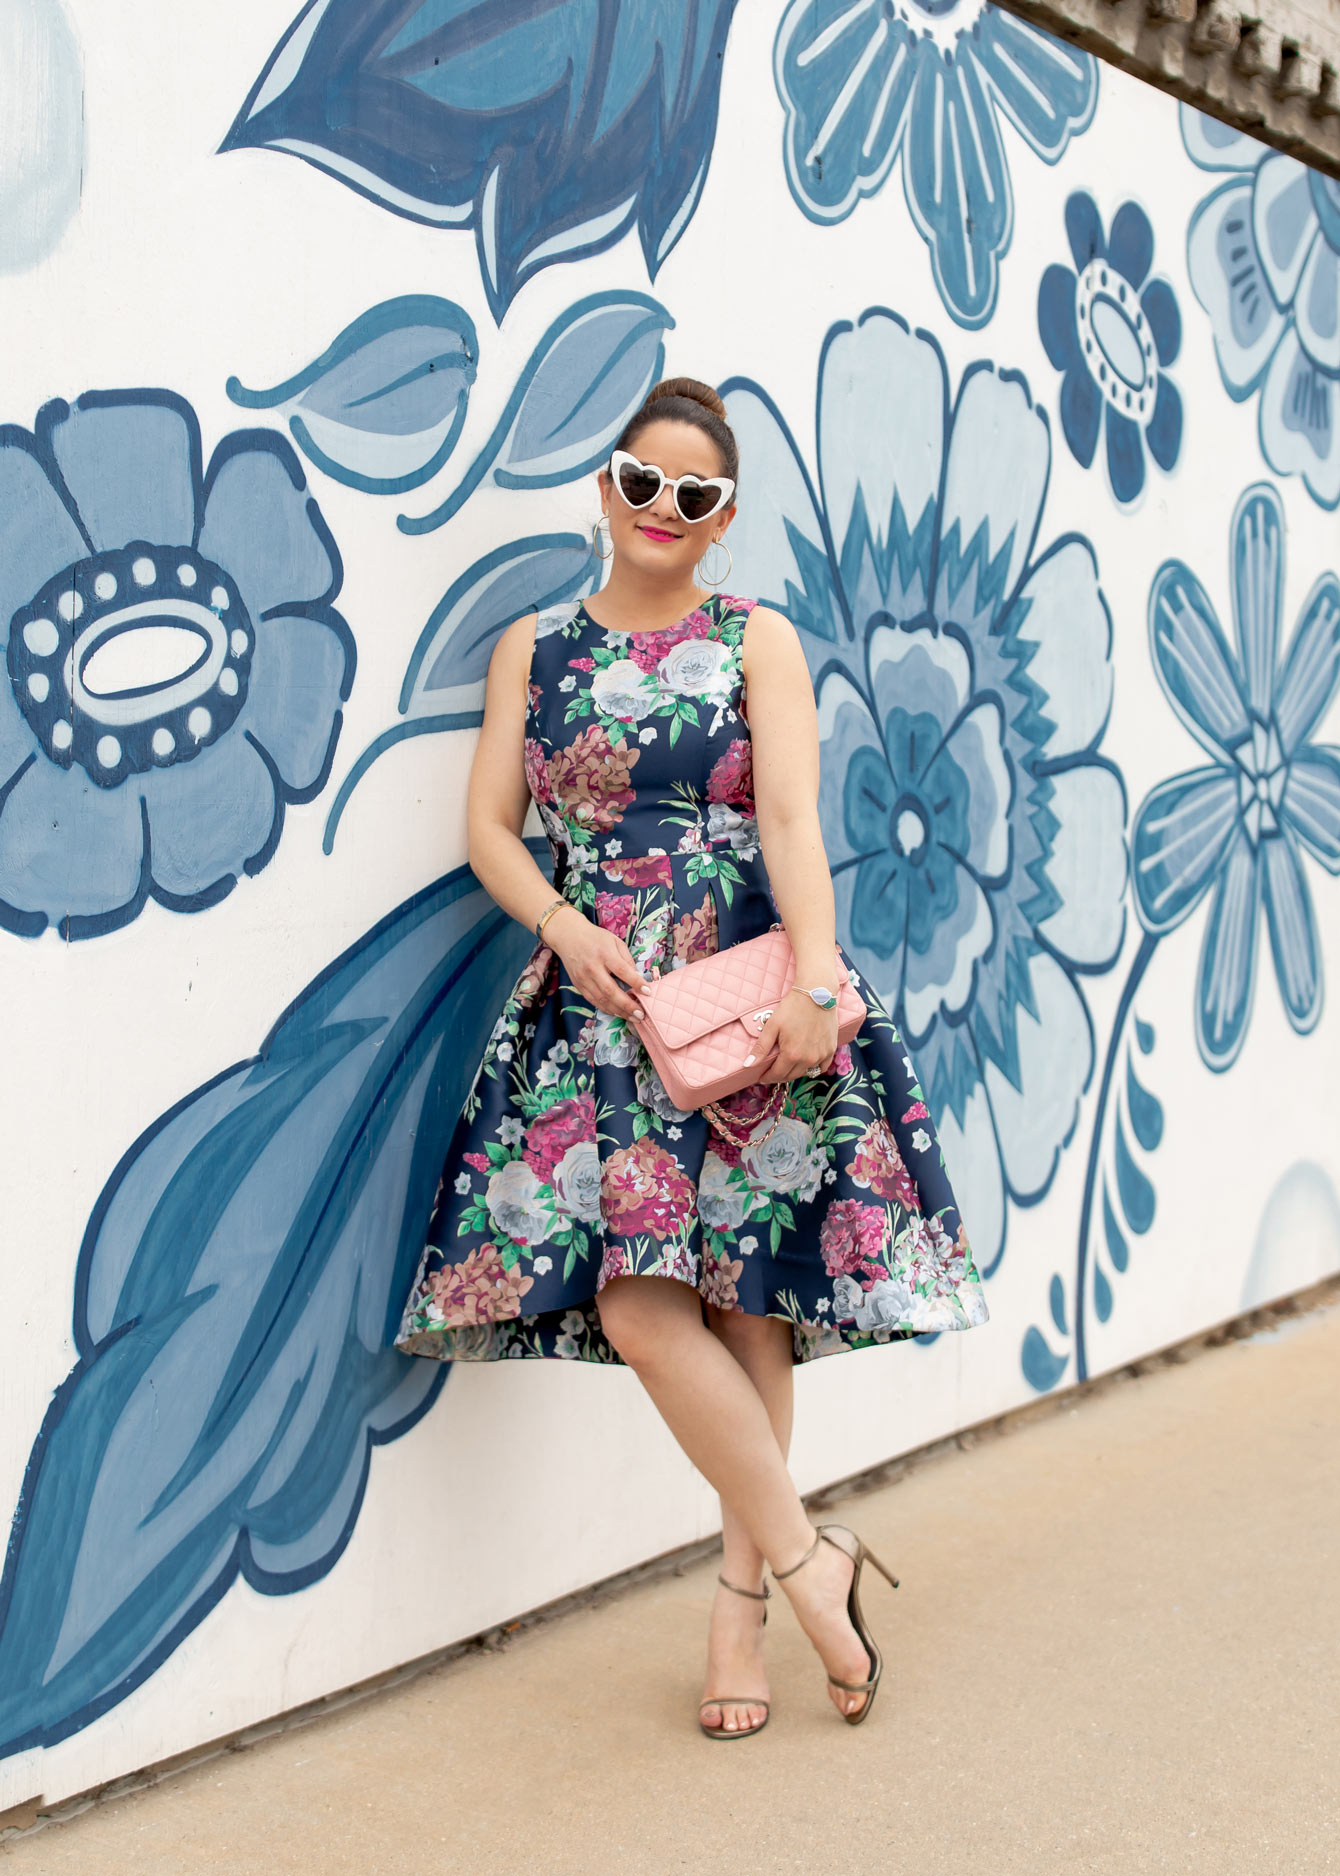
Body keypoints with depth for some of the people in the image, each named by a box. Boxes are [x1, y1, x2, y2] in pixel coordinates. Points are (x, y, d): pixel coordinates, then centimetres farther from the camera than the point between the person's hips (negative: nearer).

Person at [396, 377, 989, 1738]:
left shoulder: (758, 640, 6)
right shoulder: (533, 648, 13)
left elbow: (791, 821, -6)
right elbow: (490, 827, 7)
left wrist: (816, 983, -20)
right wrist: (564, 927, -12)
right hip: (597, 1005, 2)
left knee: (747, 1296, -1)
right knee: (637, 1303, -10)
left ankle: (744, 1593, 15)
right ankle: (806, 1555, 5)